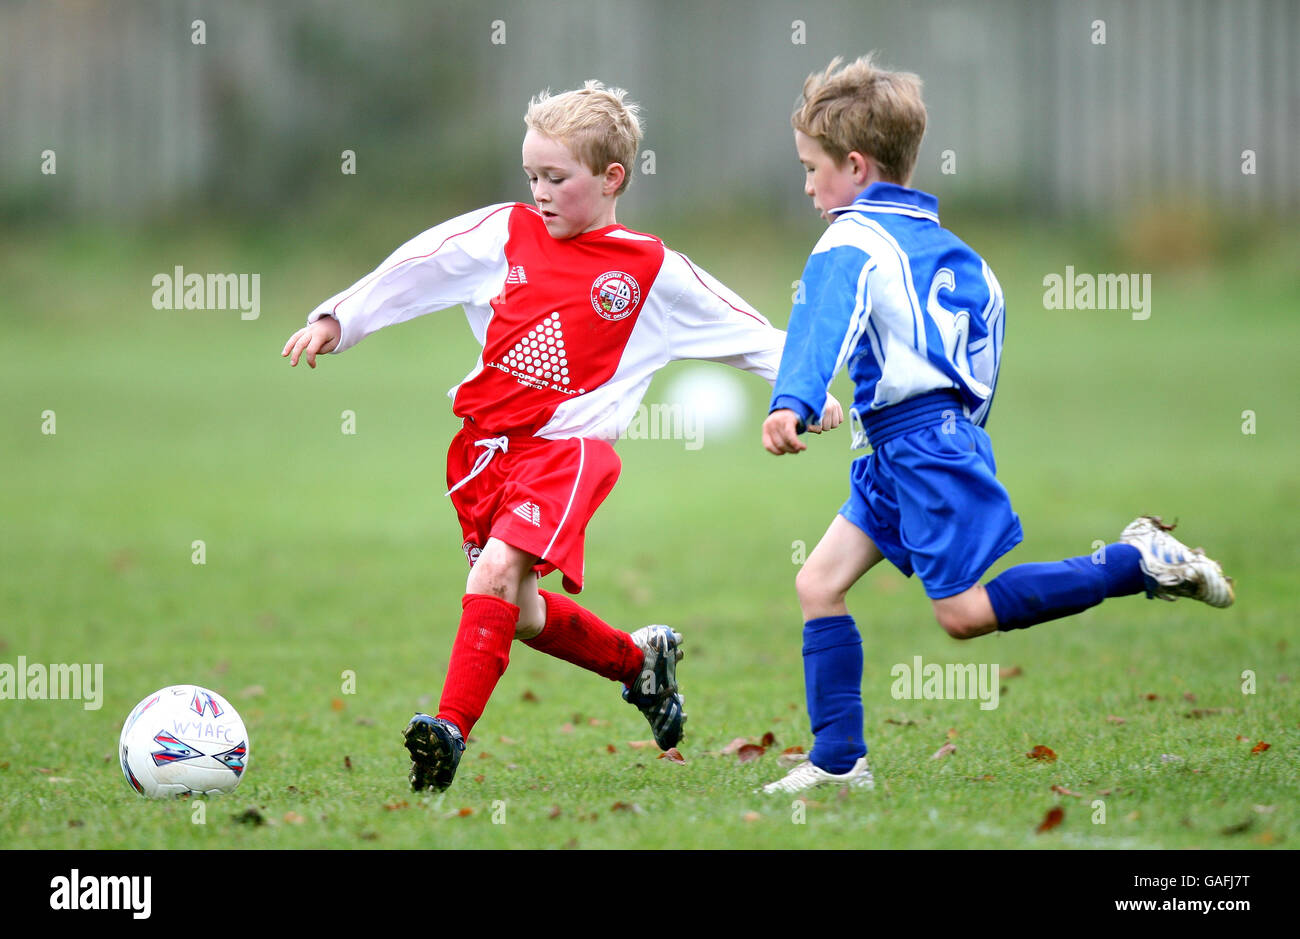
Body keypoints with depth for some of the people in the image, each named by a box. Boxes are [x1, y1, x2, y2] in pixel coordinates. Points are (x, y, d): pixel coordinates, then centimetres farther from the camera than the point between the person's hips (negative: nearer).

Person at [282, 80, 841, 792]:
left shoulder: (652, 272, 1)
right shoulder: (504, 234, 7)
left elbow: (744, 330, 10)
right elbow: (411, 271, 11)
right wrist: (336, 319, 6)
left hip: (567, 447, -5)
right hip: (485, 442, 5)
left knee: (496, 572, -26)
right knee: (523, 617, 12)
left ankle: (451, 729, -31)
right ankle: (642, 661, 38)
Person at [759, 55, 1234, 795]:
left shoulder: (853, 240, -12)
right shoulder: (938, 239, 17)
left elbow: (824, 319, -30)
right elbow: (989, 303, 30)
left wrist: (793, 403, -47)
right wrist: (968, 417, 37)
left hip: (921, 445, -10)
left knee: (965, 611, -7)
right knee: (819, 583, 6)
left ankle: (1139, 564, -4)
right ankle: (839, 761, 3)